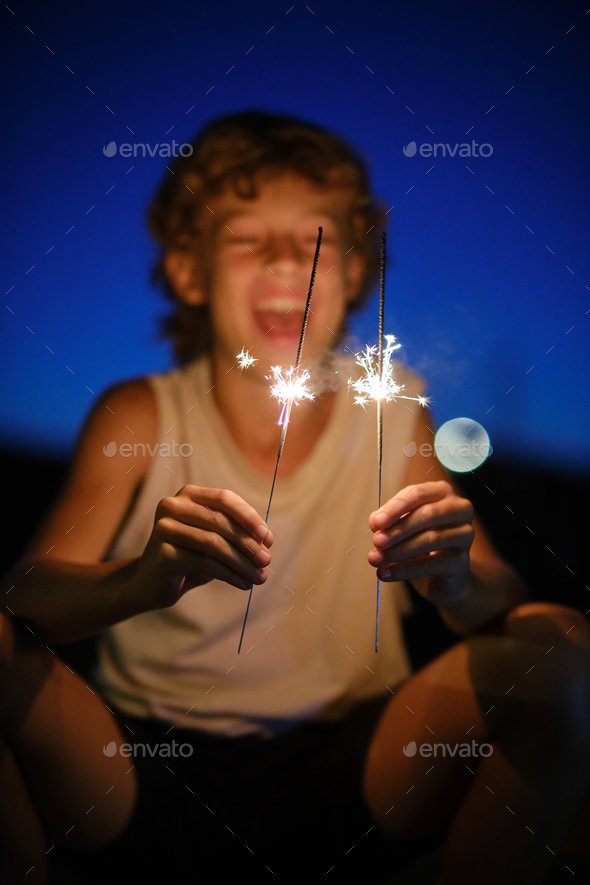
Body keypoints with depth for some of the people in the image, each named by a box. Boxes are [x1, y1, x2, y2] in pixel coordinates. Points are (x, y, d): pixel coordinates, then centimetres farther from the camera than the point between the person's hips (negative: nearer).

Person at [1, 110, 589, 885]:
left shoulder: (391, 406, 3)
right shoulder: (139, 417, -1)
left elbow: (496, 605, -6)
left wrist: (456, 578, -31)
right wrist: (147, 579, -37)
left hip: (350, 780, 1)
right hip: (150, 768, 0)